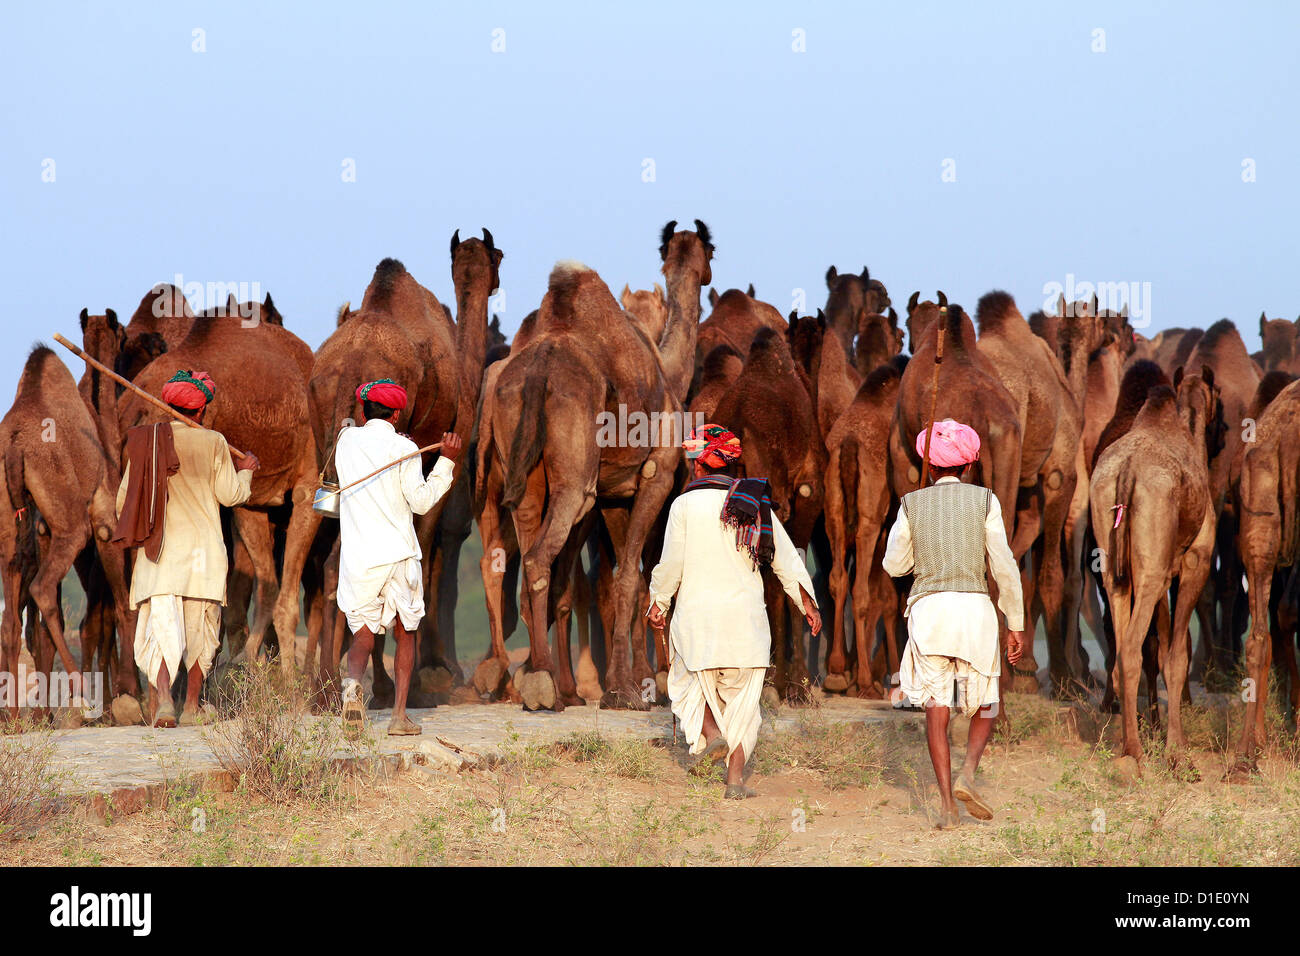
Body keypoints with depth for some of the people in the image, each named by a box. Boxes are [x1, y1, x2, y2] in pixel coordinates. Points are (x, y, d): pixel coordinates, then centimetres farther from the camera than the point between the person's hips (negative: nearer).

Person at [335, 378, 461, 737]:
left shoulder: (347, 441, 7)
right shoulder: (403, 449, -4)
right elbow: (420, 500, -8)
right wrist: (446, 461, -3)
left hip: (357, 557, 2)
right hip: (398, 553, -2)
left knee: (363, 633, 6)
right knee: (405, 632, 13)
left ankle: (353, 681, -28)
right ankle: (399, 714, 4)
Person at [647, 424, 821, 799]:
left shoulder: (686, 504, -5)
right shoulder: (753, 504, 5)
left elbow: (671, 563, -6)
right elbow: (785, 557, 5)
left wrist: (658, 602, 9)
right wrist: (807, 603, 12)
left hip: (698, 610, -3)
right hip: (746, 613, 3)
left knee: (690, 682, 18)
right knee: (742, 695, 7)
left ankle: (711, 733, -9)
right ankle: (735, 778, 2)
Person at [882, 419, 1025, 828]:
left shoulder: (912, 504, 7)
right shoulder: (983, 501, 3)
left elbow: (895, 565, 13)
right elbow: (1004, 566, 0)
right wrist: (1016, 623, 5)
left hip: (928, 607, 1)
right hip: (974, 606, -1)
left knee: (936, 707, 2)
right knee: (985, 706, 13)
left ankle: (946, 802, -9)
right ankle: (967, 775, -12)